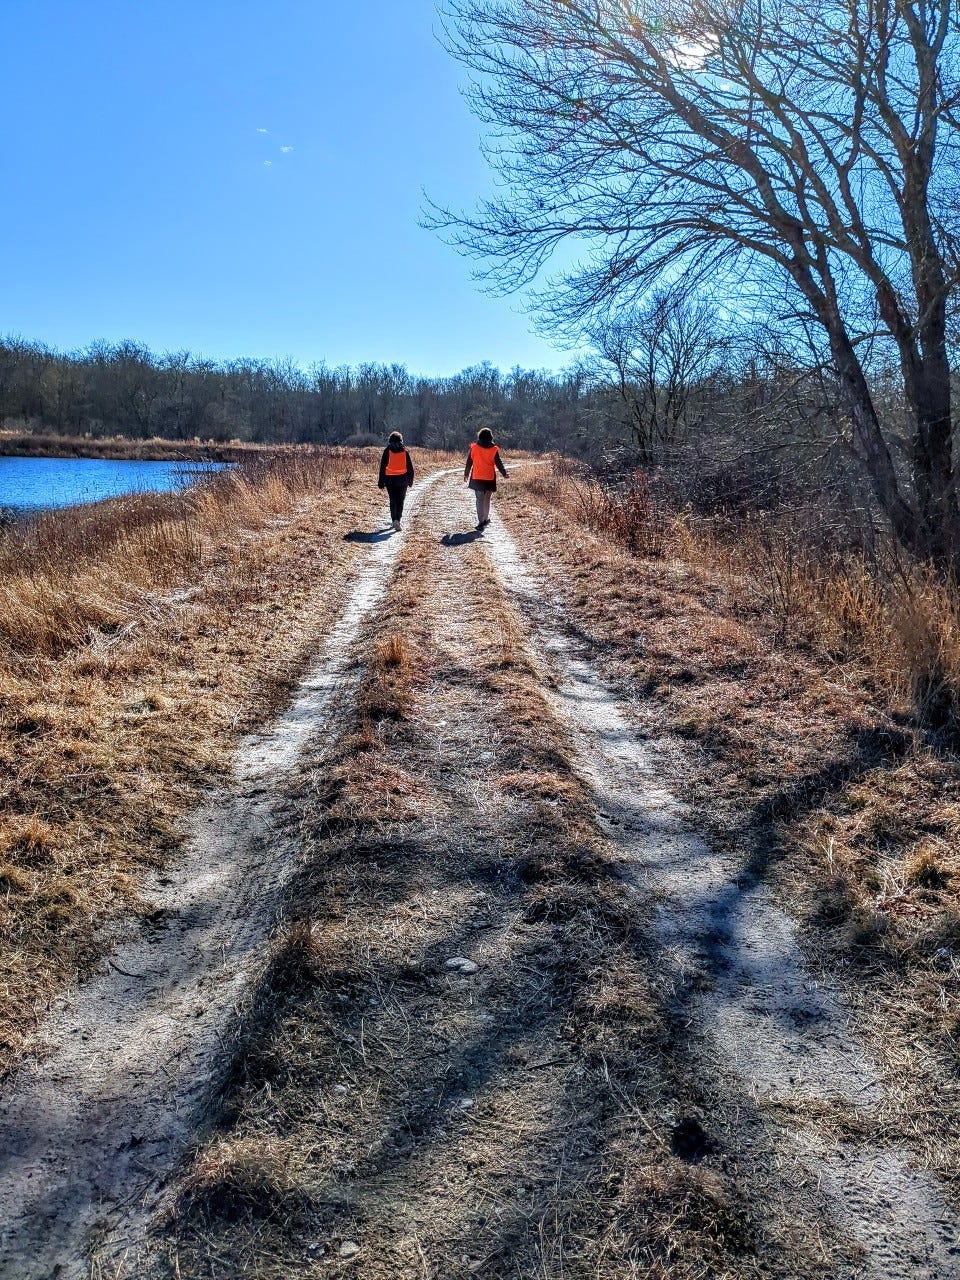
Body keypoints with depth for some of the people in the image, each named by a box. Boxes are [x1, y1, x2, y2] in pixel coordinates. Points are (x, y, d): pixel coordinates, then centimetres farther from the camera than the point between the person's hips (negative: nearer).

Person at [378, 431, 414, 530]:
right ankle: (397, 520, -11)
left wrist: (381, 482, 2)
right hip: (402, 480, 0)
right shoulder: (405, 451, -2)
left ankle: (395, 520, 6)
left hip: (390, 480, 0)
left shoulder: (387, 451, -4)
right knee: (400, 501, 4)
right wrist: (410, 480, 13)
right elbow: (410, 467, 3)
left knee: (393, 501, 13)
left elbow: (383, 467, -3)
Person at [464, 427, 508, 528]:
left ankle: (481, 522, -9)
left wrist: (466, 474, 16)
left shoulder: (474, 448, -2)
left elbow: (469, 462, 5)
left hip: (476, 478, 0)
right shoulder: (494, 450, -5)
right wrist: (504, 474, 8)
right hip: (490, 478, 0)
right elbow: (499, 463, -2)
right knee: (487, 499, 16)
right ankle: (485, 519, 26)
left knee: (480, 499, 1)